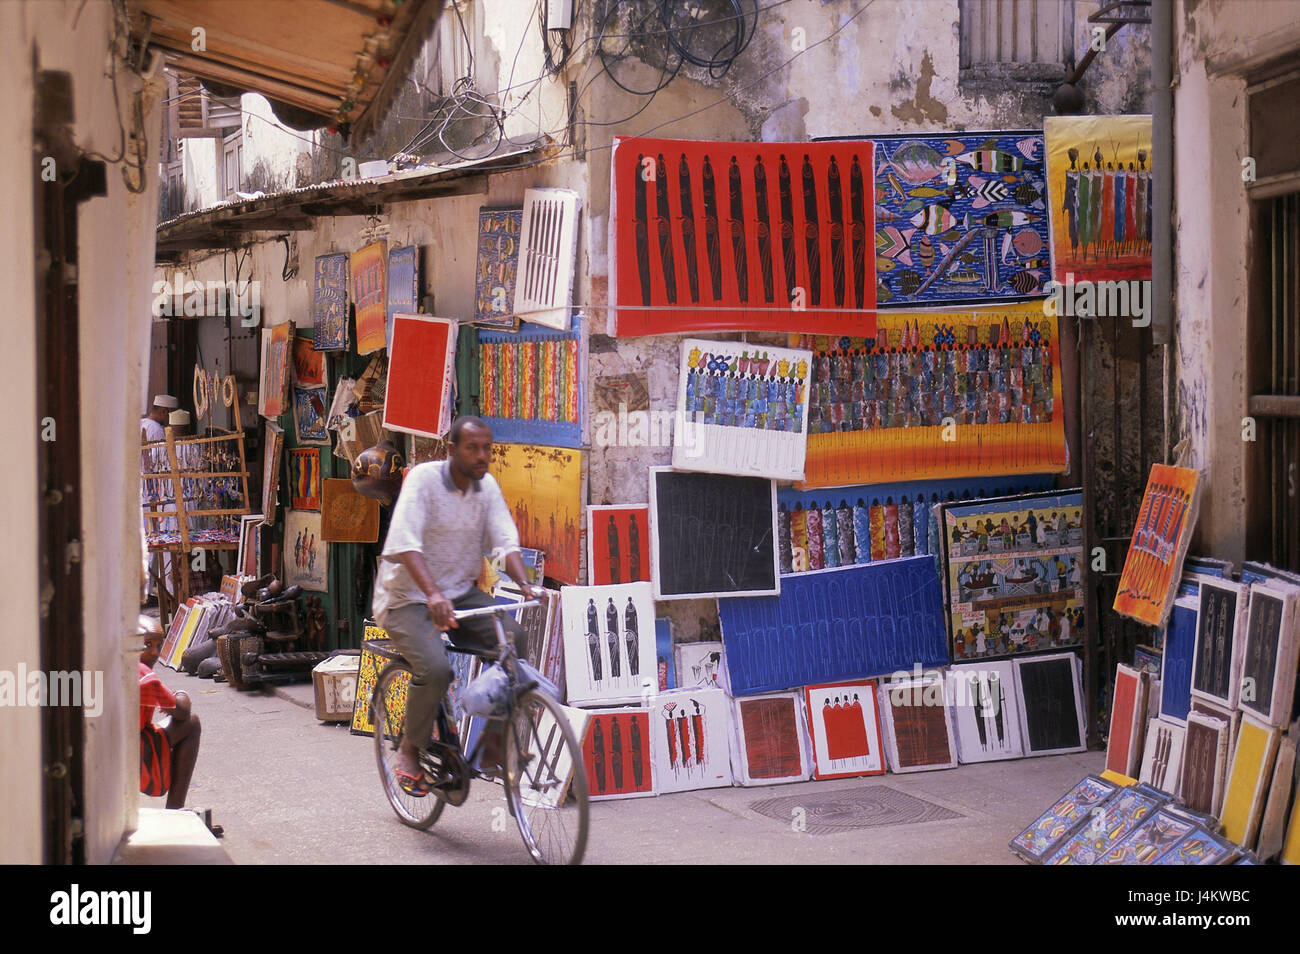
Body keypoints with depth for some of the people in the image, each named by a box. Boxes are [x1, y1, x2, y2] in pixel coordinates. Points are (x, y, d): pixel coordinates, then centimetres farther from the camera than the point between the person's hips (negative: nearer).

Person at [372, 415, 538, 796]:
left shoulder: (486, 485, 2)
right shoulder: (424, 478, -16)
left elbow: (506, 541, -4)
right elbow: (405, 544, -28)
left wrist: (525, 584, -25)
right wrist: (433, 595, -43)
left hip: (461, 593, 5)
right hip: (408, 596, -5)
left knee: (515, 638, -20)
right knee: (435, 668, -30)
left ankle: (494, 743, -7)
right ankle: (409, 750, -2)